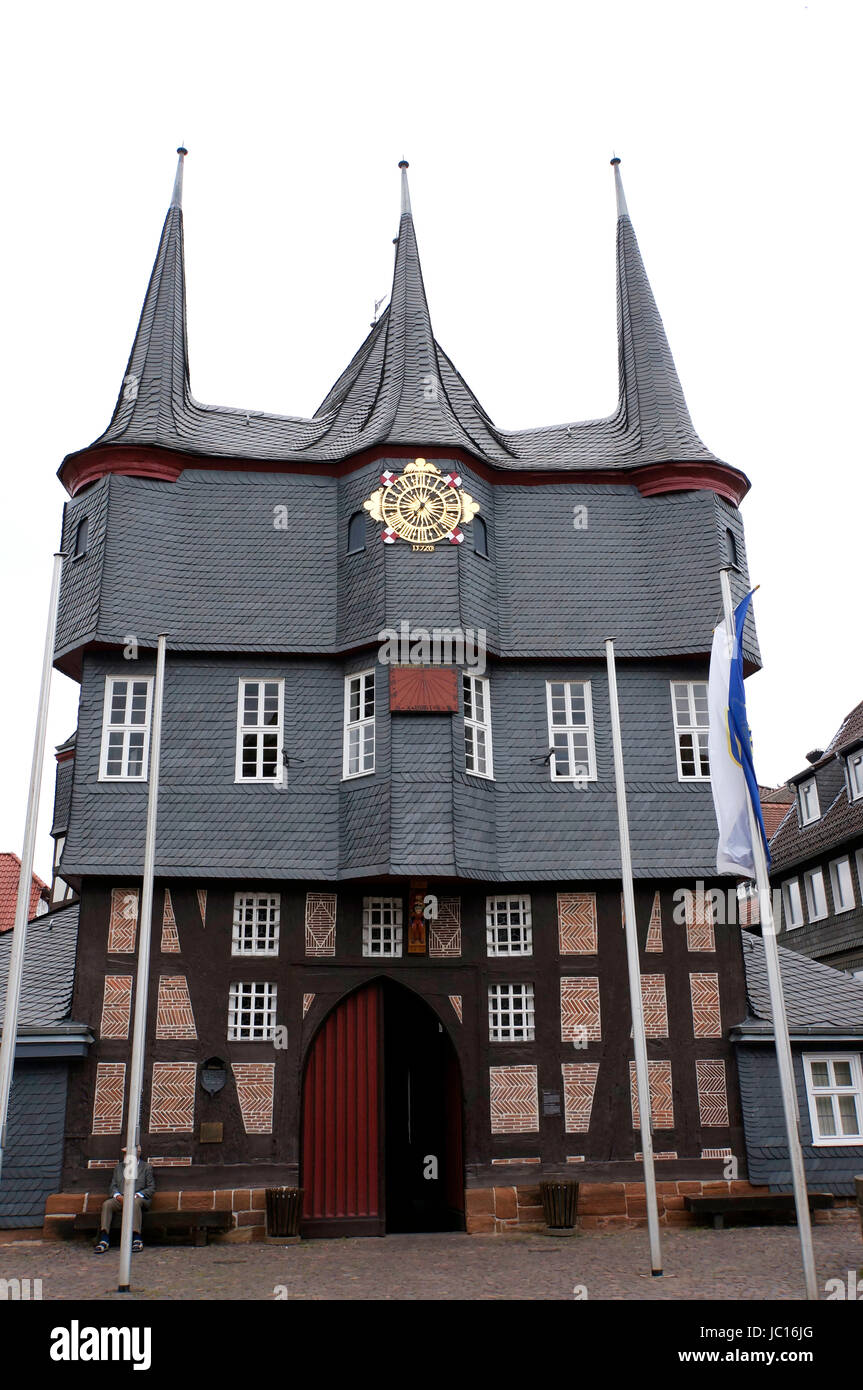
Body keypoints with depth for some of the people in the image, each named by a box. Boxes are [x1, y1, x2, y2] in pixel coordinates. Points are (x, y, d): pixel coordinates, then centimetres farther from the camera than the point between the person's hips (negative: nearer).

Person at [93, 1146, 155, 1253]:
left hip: (139, 1198, -3)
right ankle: (104, 1240, -33)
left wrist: (137, 1195, -12)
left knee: (135, 1203, -39)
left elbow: (151, 1188, 5)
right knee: (107, 1204, -27)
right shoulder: (118, 1167, 23)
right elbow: (113, 1186, 16)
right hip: (121, 1198, 3)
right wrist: (118, 1196, -8)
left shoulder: (146, 1167, 12)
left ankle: (137, 1240, -41)